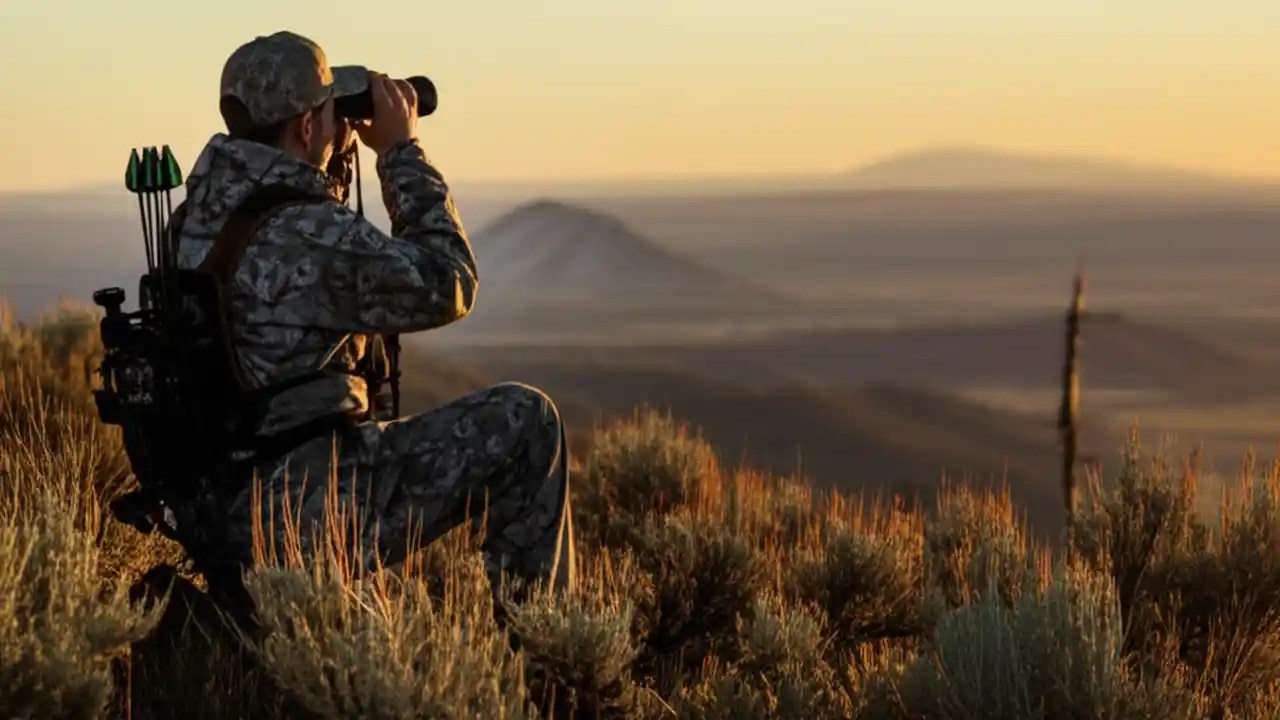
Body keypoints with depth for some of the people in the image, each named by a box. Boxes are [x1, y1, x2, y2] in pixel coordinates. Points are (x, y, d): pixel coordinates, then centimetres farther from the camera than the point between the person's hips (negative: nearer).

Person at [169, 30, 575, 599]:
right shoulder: (312, 236, -20)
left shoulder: (196, 216, 7)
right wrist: (403, 149, -2)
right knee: (526, 420, 0)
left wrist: (333, 158, 17)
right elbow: (448, 286, -7)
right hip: (313, 518, -9)